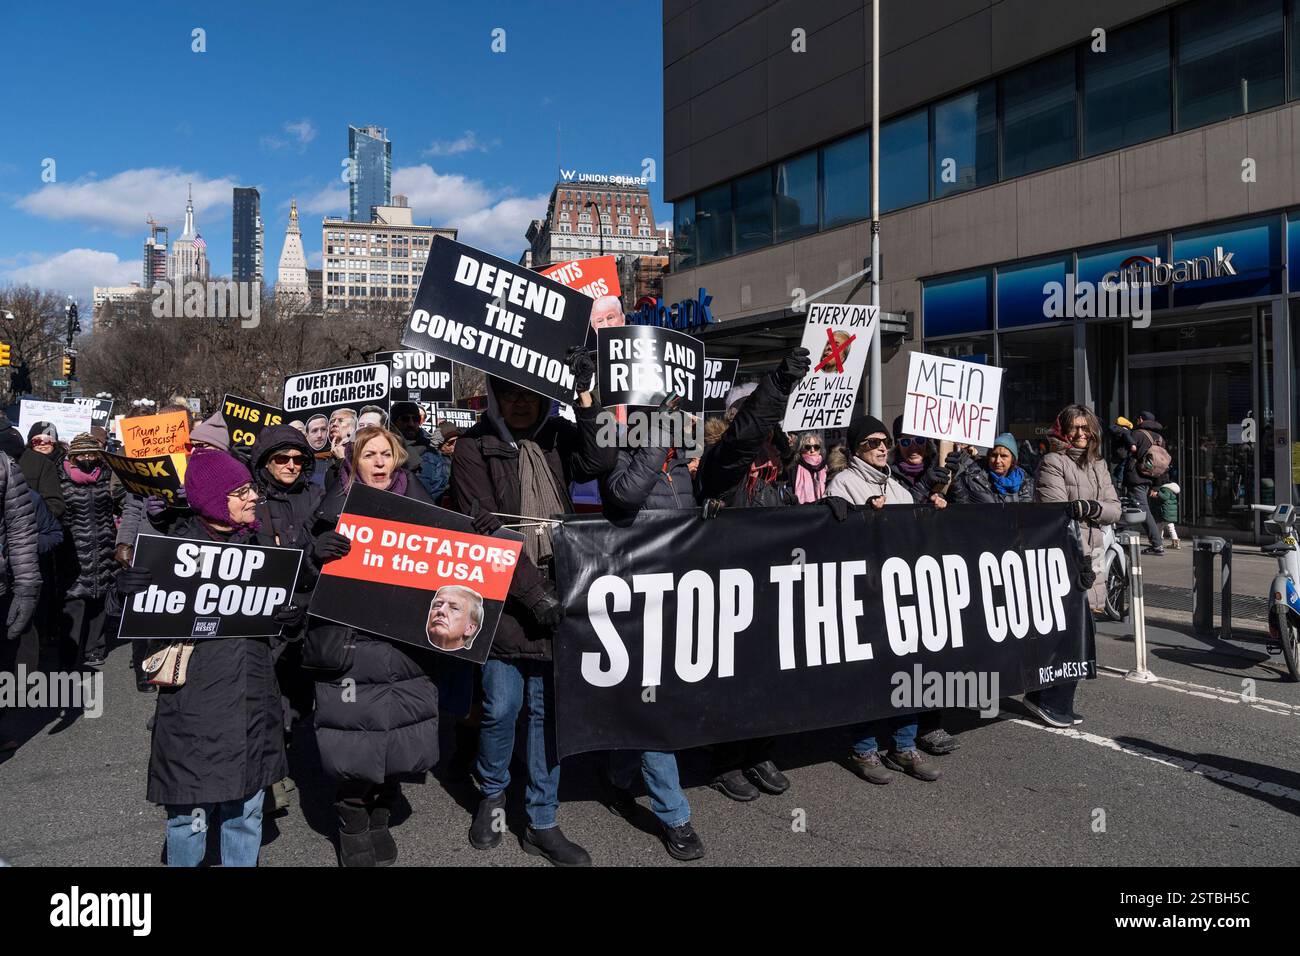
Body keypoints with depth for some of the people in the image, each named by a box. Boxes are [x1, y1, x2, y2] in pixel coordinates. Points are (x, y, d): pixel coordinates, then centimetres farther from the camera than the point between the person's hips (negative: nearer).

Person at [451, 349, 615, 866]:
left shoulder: (557, 437, 8)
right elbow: (486, 531, -10)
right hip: (502, 597, -3)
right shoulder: (474, 449, -3)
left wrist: (585, 397, -14)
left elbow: (598, 461, -10)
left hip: (555, 594, 3)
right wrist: (532, 592, -15)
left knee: (549, 708, 9)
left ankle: (542, 822, 24)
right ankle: (492, 794, 31)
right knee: (502, 706, 1)